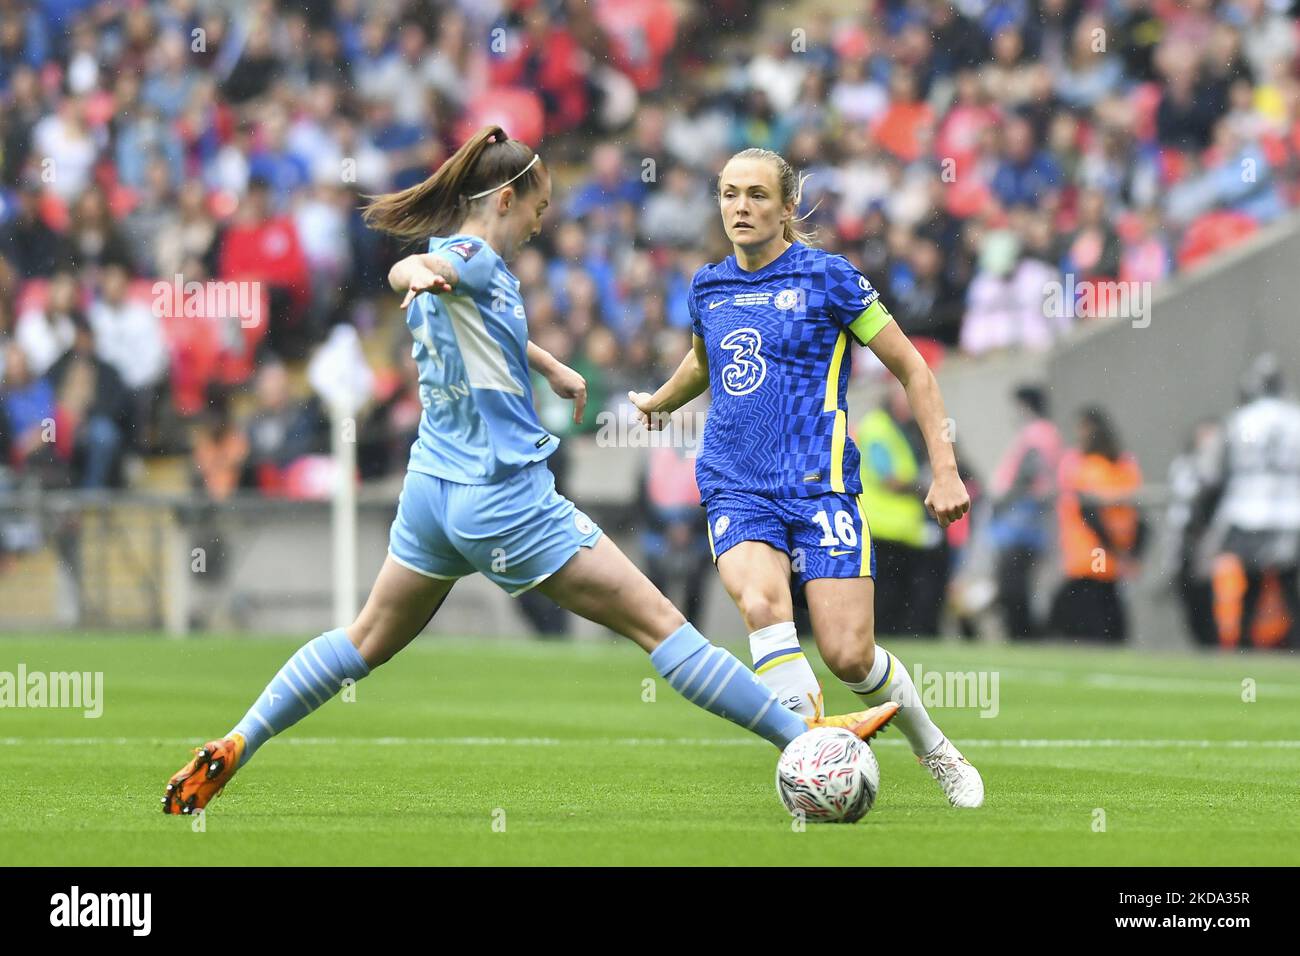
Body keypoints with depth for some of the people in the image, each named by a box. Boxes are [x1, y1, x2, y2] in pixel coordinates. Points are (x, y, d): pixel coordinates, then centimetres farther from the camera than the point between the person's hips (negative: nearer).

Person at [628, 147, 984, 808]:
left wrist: (945, 473, -2)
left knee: (848, 656, -12)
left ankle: (934, 749, 18)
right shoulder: (708, 288, 11)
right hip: (735, 488, 3)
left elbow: (913, 370, 3)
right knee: (762, 604, -30)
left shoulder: (827, 277, -2)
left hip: (820, 485, -3)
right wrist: (659, 402, 54)